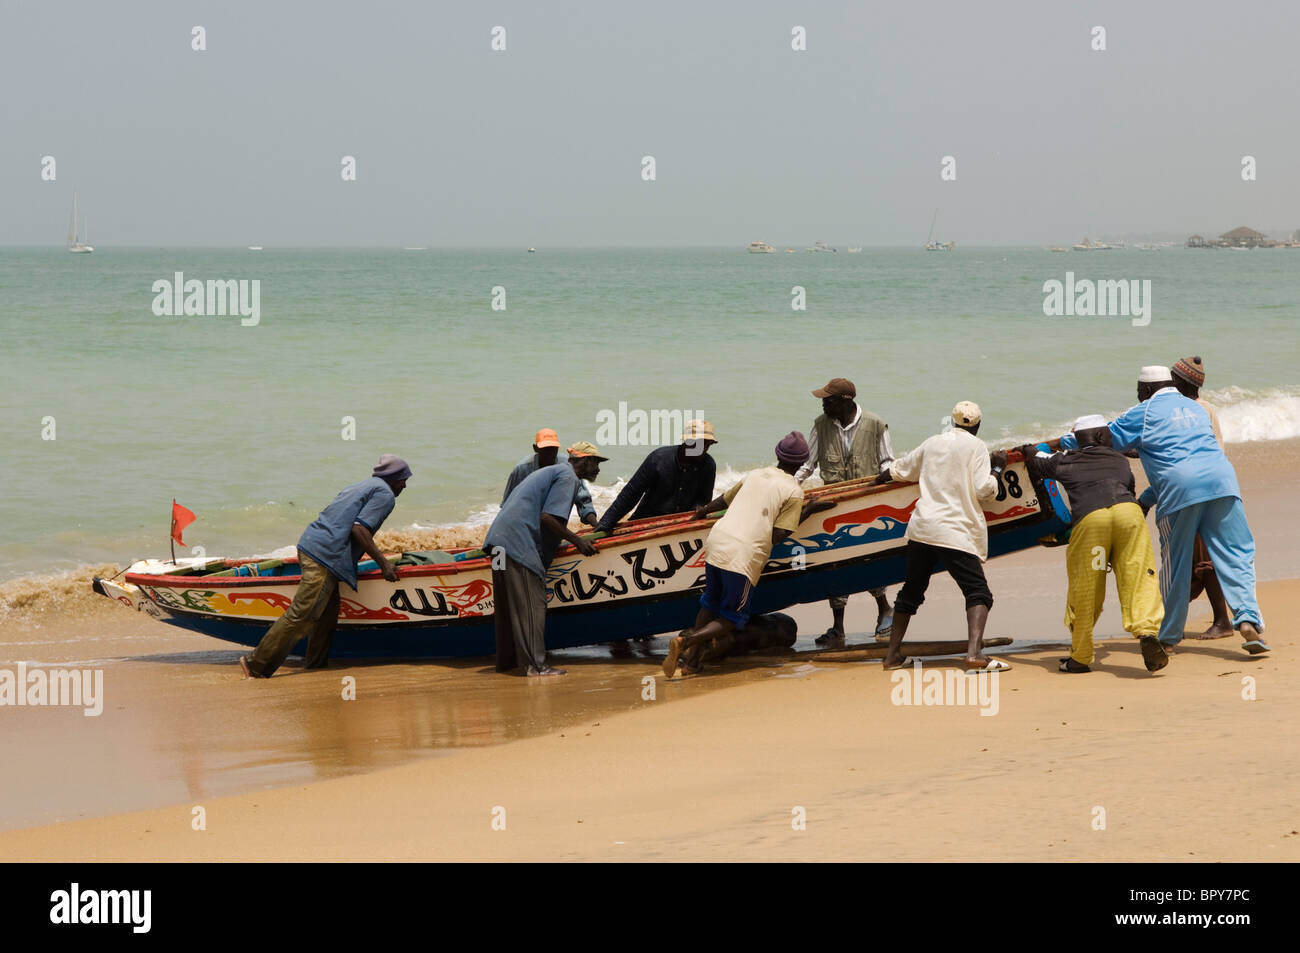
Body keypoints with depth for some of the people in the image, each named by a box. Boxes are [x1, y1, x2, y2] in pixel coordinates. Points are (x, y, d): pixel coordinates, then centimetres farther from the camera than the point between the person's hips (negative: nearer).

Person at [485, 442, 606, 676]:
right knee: (532, 604, -10)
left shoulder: (551, 472, 27)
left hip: (499, 537, 10)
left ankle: (506, 660, 20)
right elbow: (548, 517, -15)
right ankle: (535, 664, -13)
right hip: (519, 542, -10)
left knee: (508, 603, 14)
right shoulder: (568, 477, -4)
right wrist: (577, 541, -9)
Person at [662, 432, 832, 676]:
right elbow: (777, 535, -6)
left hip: (716, 544, 6)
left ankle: (692, 660, 15)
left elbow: (724, 500, 33)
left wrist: (703, 511, 54)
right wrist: (807, 512, 4)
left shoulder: (754, 475, 17)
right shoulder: (794, 492, 0)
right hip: (744, 558, -6)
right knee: (731, 620, 5)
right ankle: (685, 642, -16)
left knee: (709, 604, 24)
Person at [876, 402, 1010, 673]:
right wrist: (996, 468, 8)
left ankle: (892, 654, 21)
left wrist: (883, 475, 52)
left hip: (921, 528, 6)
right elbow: (984, 490, -10)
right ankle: (974, 653, -26)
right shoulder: (976, 447, -1)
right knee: (978, 592, -6)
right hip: (956, 533, -6)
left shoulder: (933, 443, 16)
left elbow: (901, 470, 31)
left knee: (911, 590, 19)